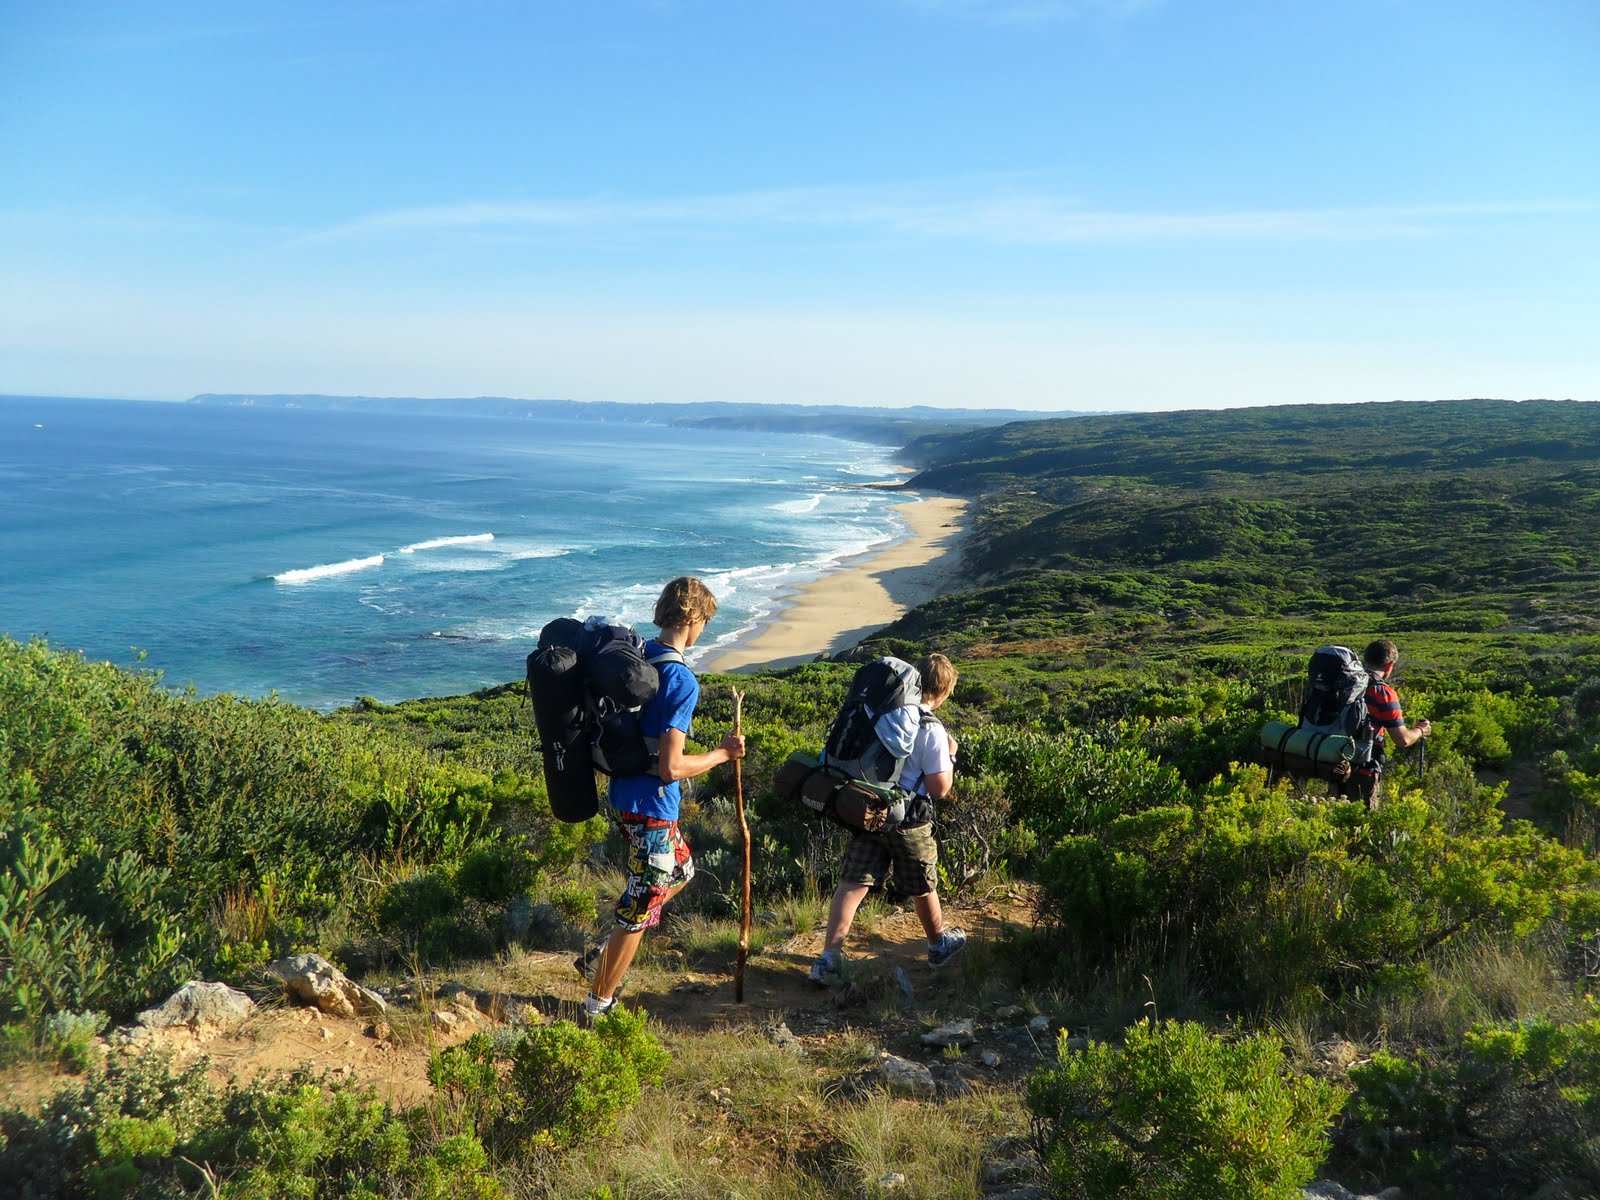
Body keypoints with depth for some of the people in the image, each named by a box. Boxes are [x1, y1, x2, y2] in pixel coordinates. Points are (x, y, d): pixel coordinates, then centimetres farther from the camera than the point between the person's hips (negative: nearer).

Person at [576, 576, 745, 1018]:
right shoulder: (683, 681, -22)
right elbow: (671, 767, -23)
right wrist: (723, 753, -11)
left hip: (621, 796, 9)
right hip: (652, 809, -9)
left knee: (681, 871, 28)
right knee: (638, 911, 8)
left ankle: (600, 956, 28)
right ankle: (599, 1002, 23)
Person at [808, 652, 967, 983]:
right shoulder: (932, 731, -16)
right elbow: (939, 788, -15)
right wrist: (950, 755, -1)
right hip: (908, 820, -4)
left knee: (853, 883, 3)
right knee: (923, 887, 17)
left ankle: (829, 956, -6)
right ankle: (939, 945, 39)